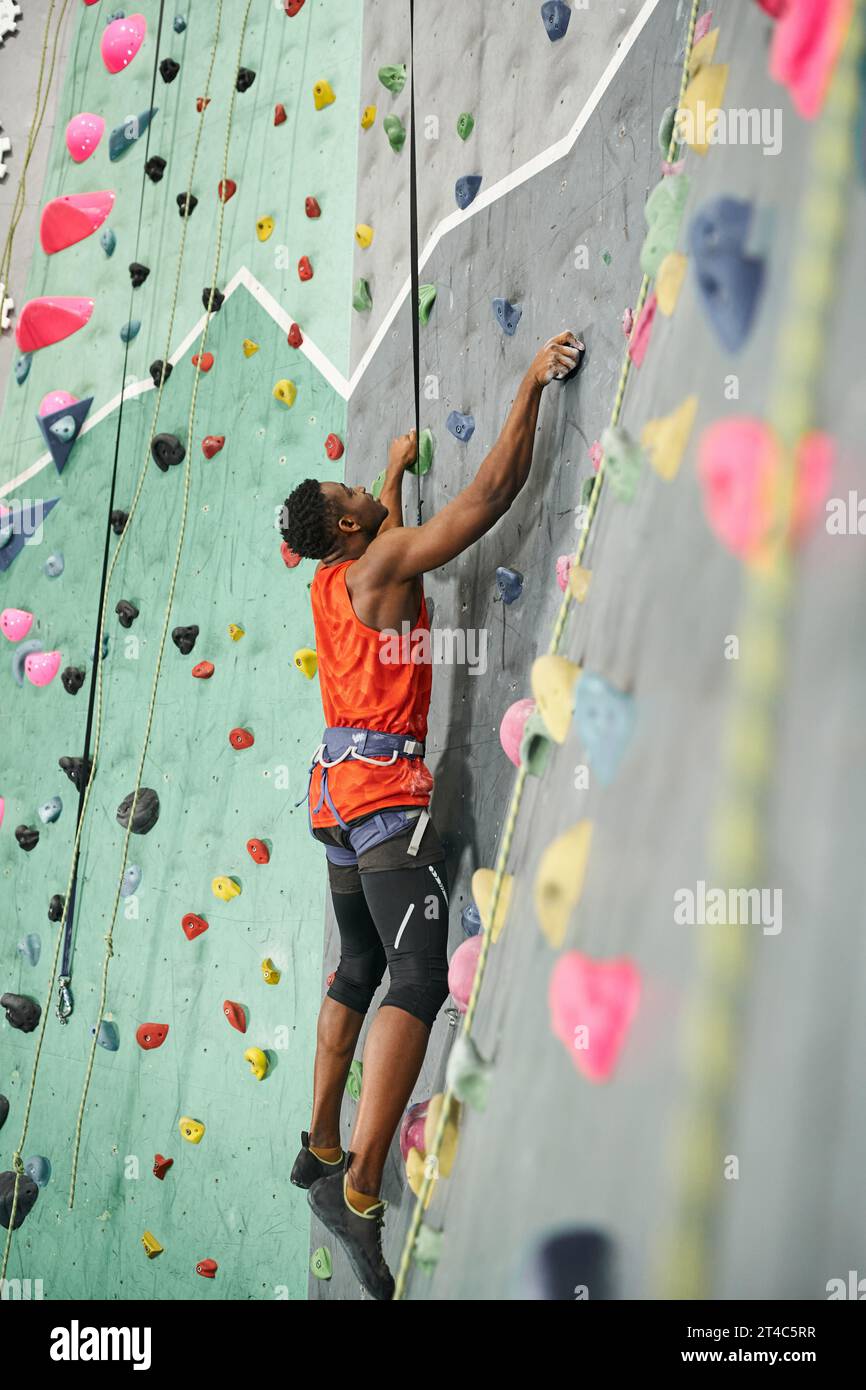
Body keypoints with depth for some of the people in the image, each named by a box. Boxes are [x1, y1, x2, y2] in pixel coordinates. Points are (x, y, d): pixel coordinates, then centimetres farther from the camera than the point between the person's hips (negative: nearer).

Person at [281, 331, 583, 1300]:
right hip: (385, 787, -10)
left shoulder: (331, 581, 12)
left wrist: (397, 468, 50)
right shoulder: (383, 563, -10)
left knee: (359, 968, 19)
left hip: (339, 784, 10)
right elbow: (489, 495, -16)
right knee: (418, 977, -18)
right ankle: (358, 1189, -26)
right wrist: (532, 385, -11)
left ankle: (322, 1148, 26)